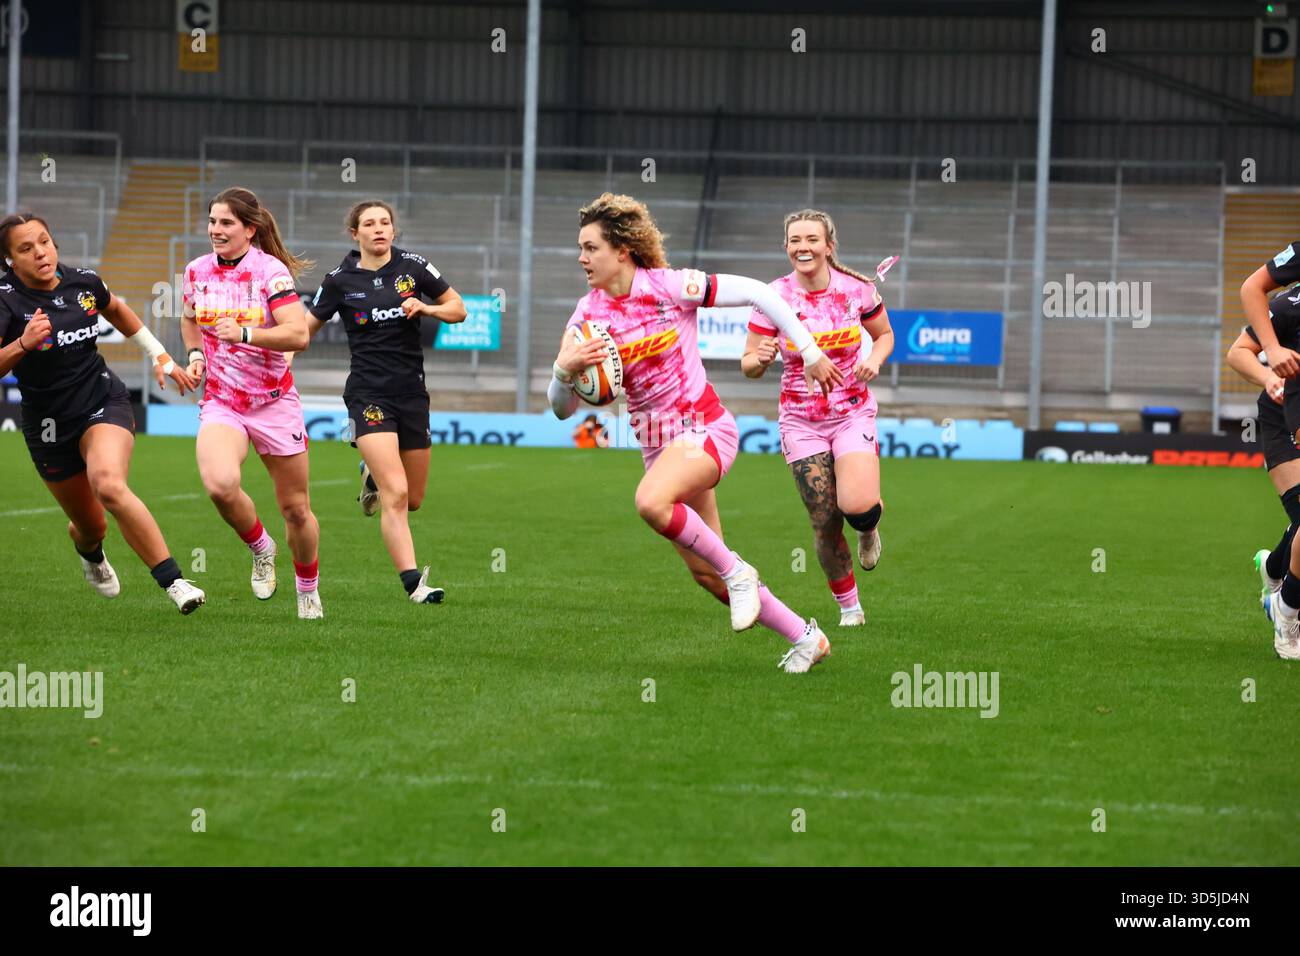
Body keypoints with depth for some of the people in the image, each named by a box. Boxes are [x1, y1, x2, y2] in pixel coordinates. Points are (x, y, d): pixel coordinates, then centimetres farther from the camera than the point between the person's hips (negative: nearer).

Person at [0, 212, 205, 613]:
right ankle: (90, 552, 53)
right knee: (91, 526, 11)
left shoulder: (83, 282, -4)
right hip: (49, 425, 0)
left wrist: (161, 358, 23)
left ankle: (173, 581, -28)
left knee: (109, 486, -31)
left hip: (104, 403, 0)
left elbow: (116, 310, 20)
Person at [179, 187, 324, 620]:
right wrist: (195, 354, 6)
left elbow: (299, 335, -21)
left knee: (296, 508, 7)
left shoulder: (271, 271, -11)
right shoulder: (197, 271, 4)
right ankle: (260, 548, 0)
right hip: (220, 402, 2)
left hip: (274, 401, -2)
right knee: (219, 484, -28)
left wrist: (245, 334, -33)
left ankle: (308, 588, 32)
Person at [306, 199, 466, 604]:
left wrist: (426, 308, -10)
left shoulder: (413, 266, 2)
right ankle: (413, 582, -19)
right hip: (368, 393, -3)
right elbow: (305, 329, 6)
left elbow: (458, 309, 10)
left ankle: (373, 477, 44)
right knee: (396, 495, -19)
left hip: (412, 392, 3)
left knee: (413, 500, 11)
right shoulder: (340, 281, -2)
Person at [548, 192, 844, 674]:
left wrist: (810, 352, -6)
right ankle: (806, 637, 21)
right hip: (656, 443, 6)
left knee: (651, 502, -35)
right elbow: (562, 407, -2)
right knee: (704, 573, 6)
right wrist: (565, 369, -24)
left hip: (704, 428, -6)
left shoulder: (670, 286, -13)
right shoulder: (587, 314, -1)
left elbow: (757, 293, -7)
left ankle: (737, 572, -13)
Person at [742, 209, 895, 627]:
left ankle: (869, 527, 14)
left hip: (853, 414, -1)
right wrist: (761, 358, -27)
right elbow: (749, 366, -4)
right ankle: (848, 605, 21)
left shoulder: (857, 289, -6)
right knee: (825, 526, -2)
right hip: (801, 420, 1)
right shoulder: (774, 297, -8)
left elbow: (884, 334, 11)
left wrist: (875, 358, -11)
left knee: (857, 507, -24)